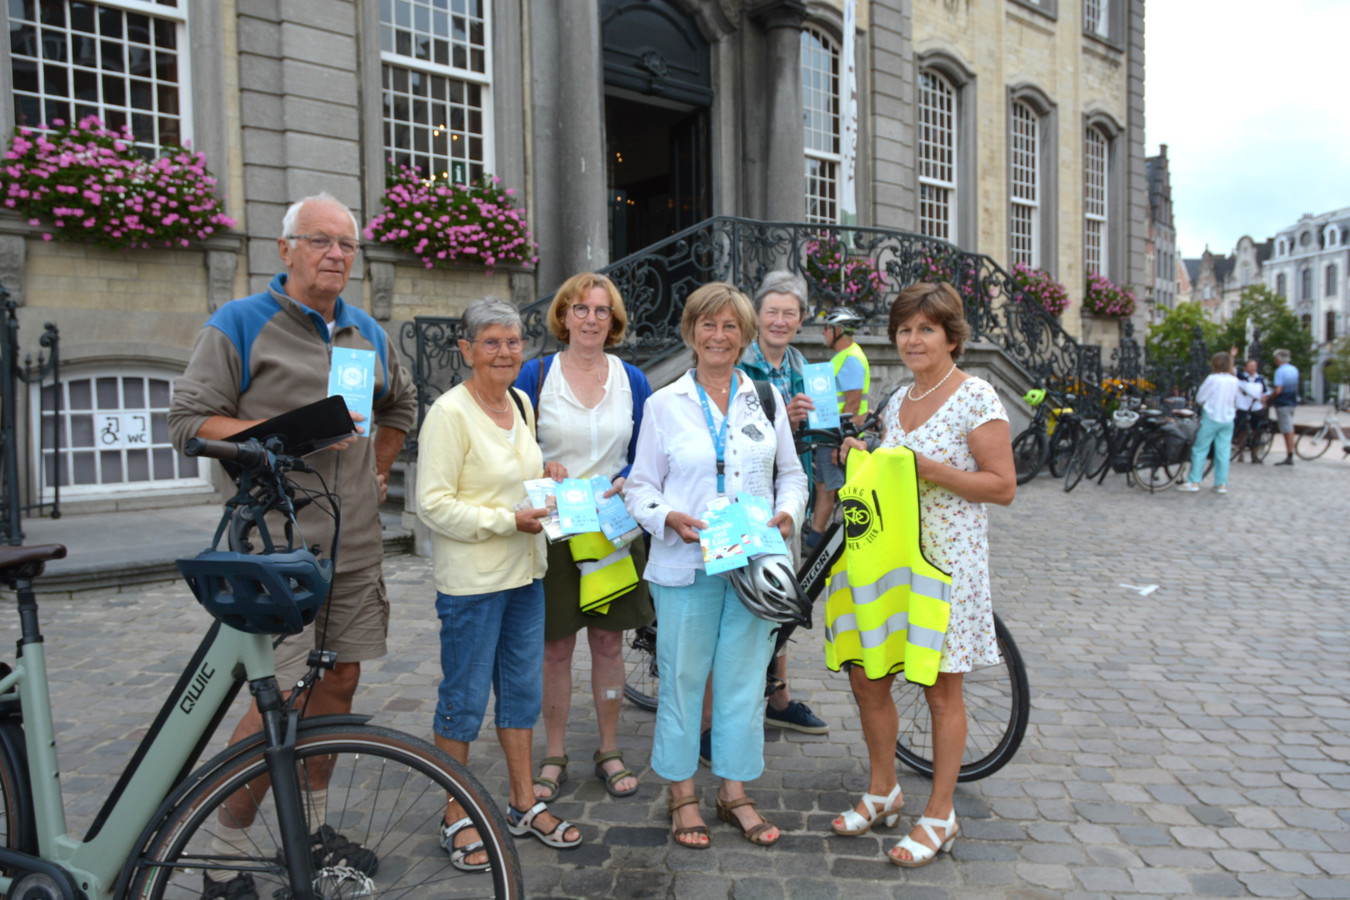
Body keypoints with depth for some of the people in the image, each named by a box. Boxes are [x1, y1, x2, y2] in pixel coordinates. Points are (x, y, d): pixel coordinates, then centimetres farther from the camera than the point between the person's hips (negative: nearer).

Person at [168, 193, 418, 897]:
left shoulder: (368, 333, 14)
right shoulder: (239, 324, -3)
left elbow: (401, 406, 30)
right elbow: (189, 422, -9)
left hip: (355, 548, 6)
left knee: (337, 684, 13)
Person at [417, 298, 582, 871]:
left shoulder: (521, 405, 9)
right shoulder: (449, 412, -14)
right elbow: (433, 505, -18)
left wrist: (548, 485, 2)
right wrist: (508, 520, -20)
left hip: (524, 573, 8)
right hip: (471, 580, -7)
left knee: (523, 688, 16)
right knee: (464, 697, 5)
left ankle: (524, 804, 32)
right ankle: (456, 819, 24)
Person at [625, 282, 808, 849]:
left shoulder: (767, 397, 8)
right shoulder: (664, 404, 2)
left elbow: (791, 473, 14)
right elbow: (640, 485, 3)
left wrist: (787, 512, -6)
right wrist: (671, 518, -16)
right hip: (686, 564, -2)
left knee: (744, 676, 10)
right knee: (682, 677, 6)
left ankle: (734, 791, 28)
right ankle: (682, 794, 25)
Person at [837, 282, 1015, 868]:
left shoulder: (976, 398, -9)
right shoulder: (897, 402, 11)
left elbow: (1003, 487, -12)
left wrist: (932, 470, -21)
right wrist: (864, 460, 1)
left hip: (947, 559, -7)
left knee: (941, 691, 5)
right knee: (865, 678, 10)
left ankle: (940, 816, 23)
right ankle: (882, 792, 32)